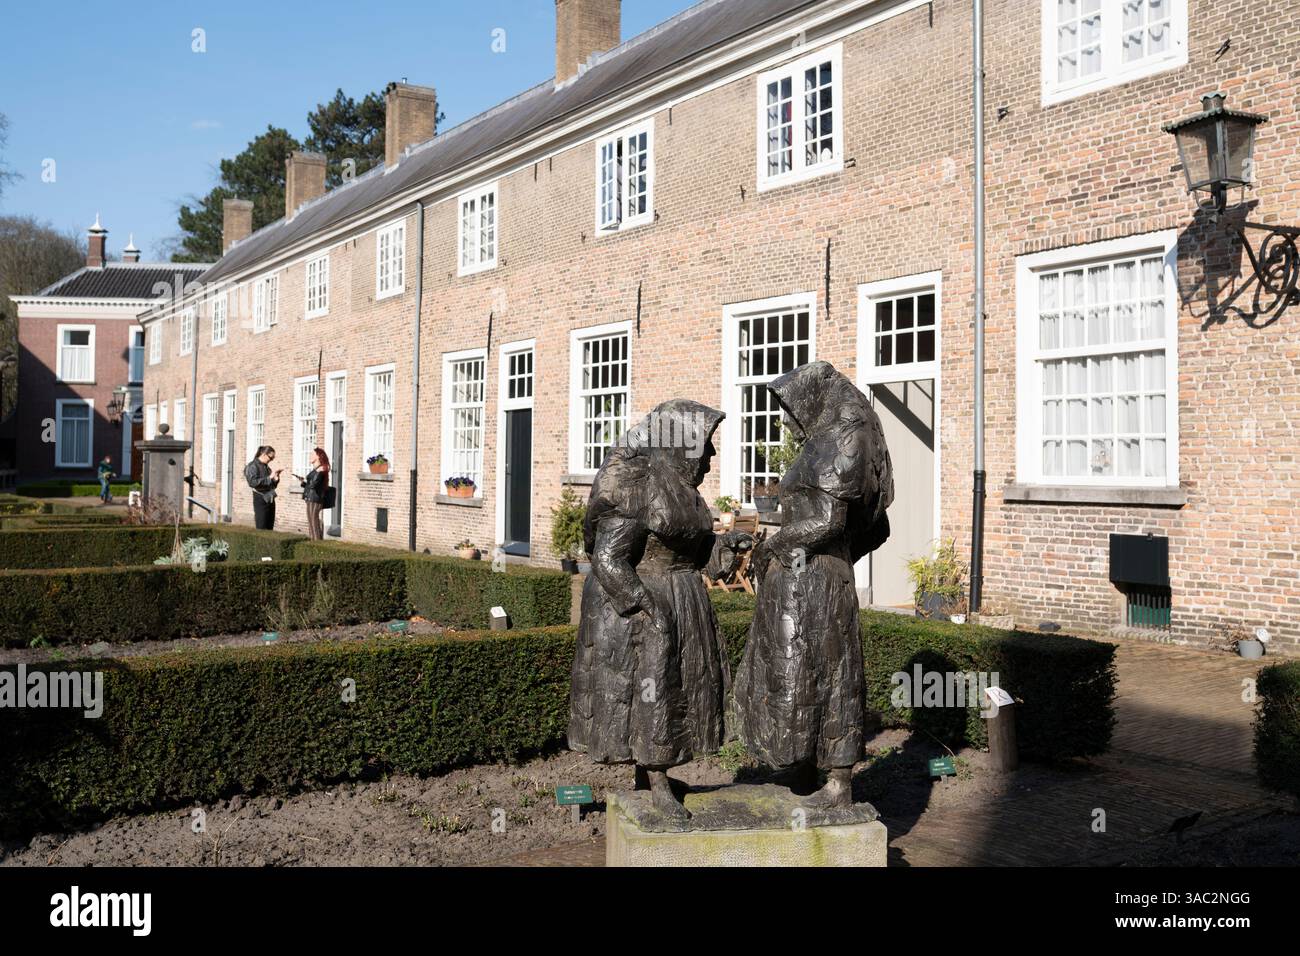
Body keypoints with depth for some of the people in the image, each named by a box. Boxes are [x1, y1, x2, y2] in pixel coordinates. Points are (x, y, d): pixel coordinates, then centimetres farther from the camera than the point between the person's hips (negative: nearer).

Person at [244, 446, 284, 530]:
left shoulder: (267, 467, 15)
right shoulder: (253, 466, -5)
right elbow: (253, 482, -21)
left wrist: (276, 477, 1)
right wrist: (269, 477, -20)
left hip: (270, 500, 7)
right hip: (261, 500, -7)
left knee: (270, 529, 6)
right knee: (261, 529, -7)